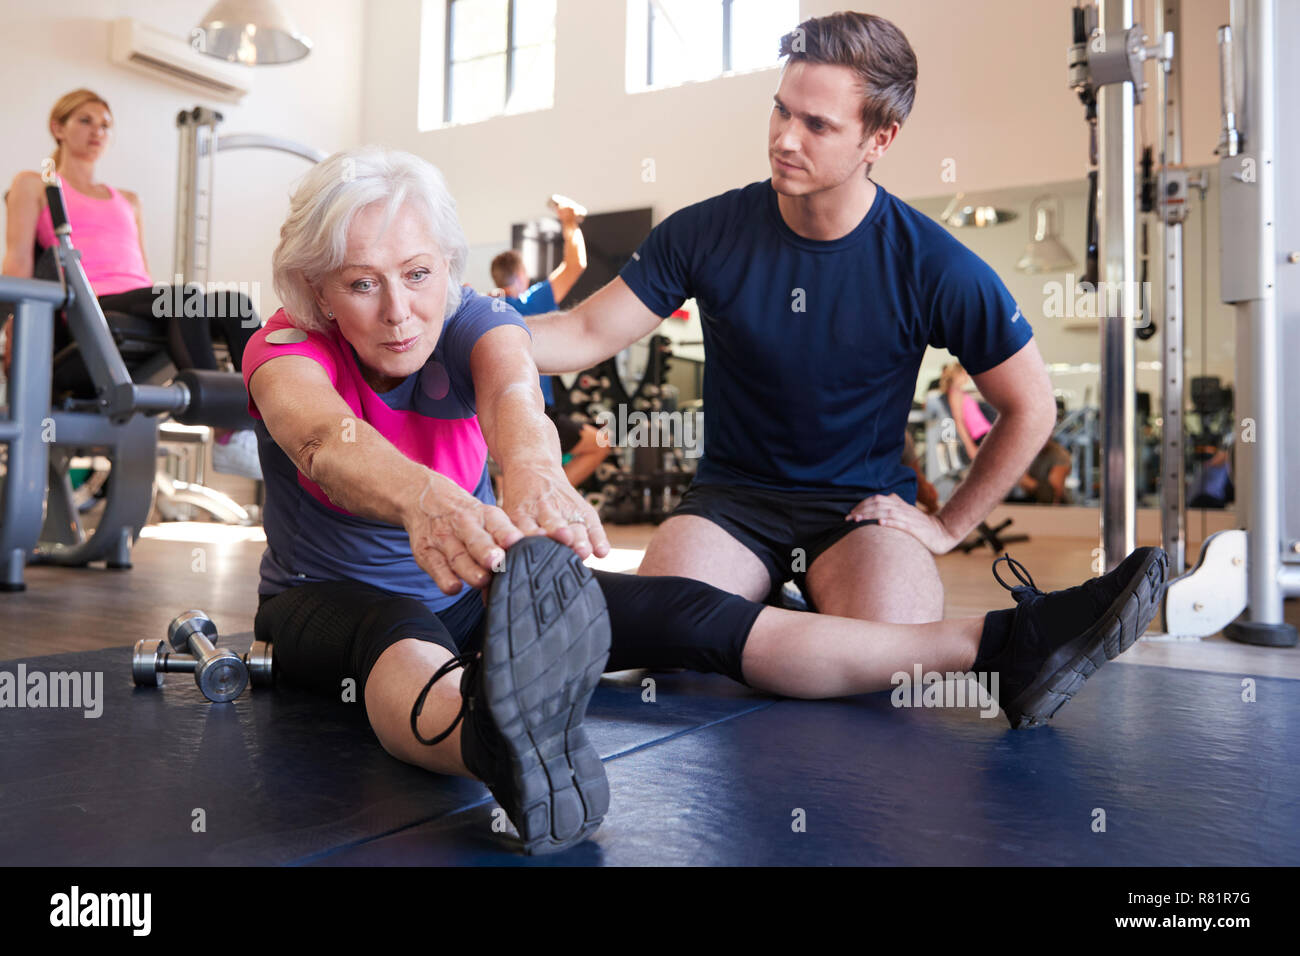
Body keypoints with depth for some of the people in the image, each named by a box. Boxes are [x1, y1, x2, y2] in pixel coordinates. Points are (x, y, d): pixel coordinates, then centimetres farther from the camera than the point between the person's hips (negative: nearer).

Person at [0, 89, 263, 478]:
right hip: (92, 305, -5)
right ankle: (228, 439, -46)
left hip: (144, 301, 5)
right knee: (185, 295, -37)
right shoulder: (33, 185, 21)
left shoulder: (128, 201, 35)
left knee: (234, 301, -27)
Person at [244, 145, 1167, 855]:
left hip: (478, 597, 3)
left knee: (688, 614, -18)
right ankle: (498, 745, -77)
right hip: (328, 607, -2)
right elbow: (330, 437, -42)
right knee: (396, 630, -42)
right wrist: (425, 498, -65)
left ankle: (998, 647, -25)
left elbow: (512, 389, -37)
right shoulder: (286, 354, -16)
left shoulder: (474, 324, -11)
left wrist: (529, 464, -62)